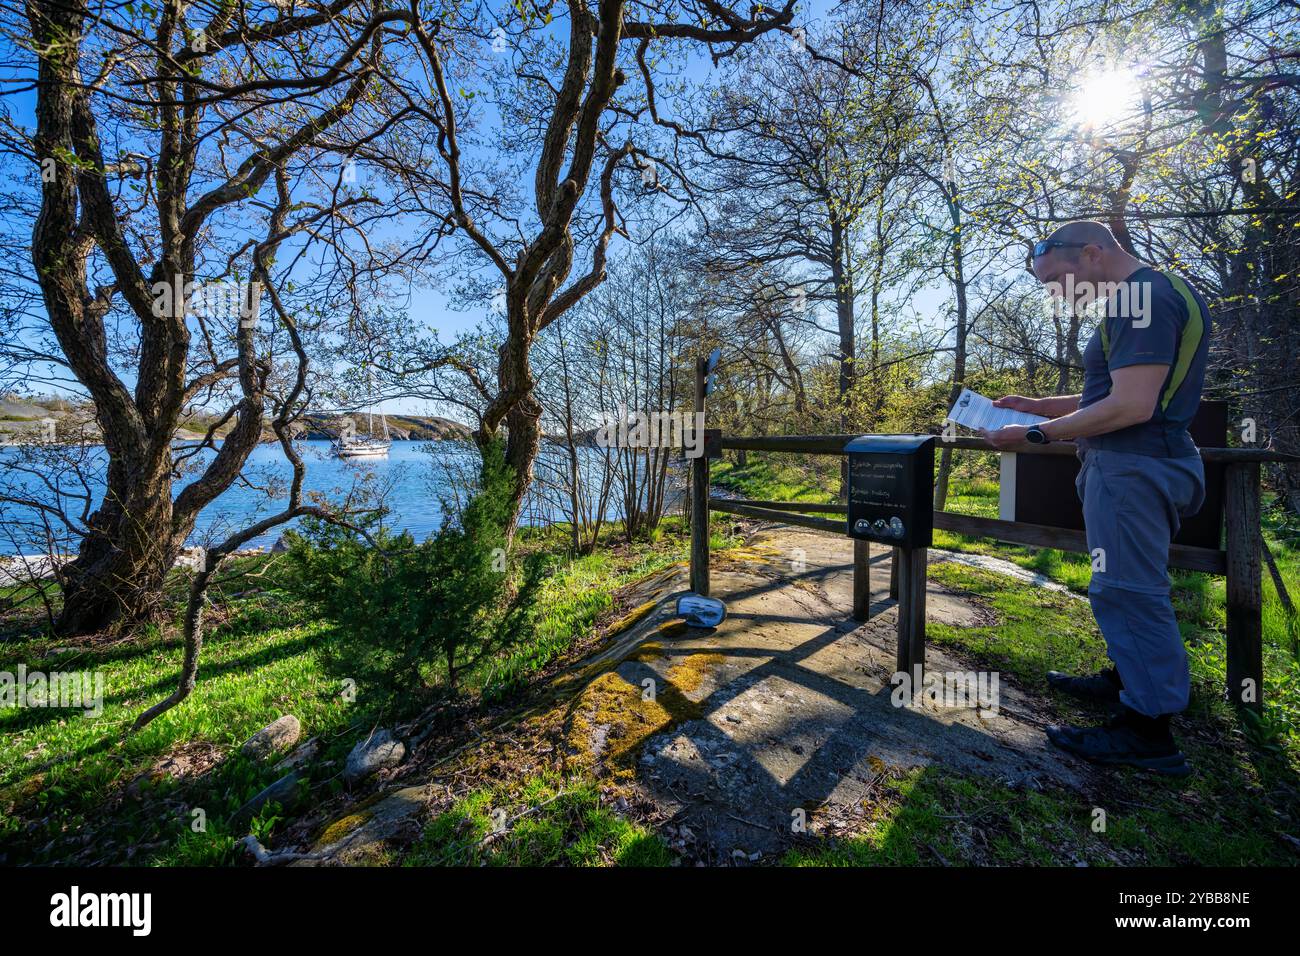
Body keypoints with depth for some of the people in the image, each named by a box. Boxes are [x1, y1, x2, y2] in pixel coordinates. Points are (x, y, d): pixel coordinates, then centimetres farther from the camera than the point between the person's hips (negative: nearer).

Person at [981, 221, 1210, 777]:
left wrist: (1035, 435, -19)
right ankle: (1127, 679, 35)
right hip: (1137, 463, 11)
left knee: (1127, 589, -5)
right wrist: (1036, 405, 14)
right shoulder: (1150, 295, 19)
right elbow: (1113, 395, 22)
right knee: (1133, 585, 19)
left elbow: (1131, 407, -23)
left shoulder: (1142, 299, -15)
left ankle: (1147, 731, 6)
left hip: (1133, 466, -11)